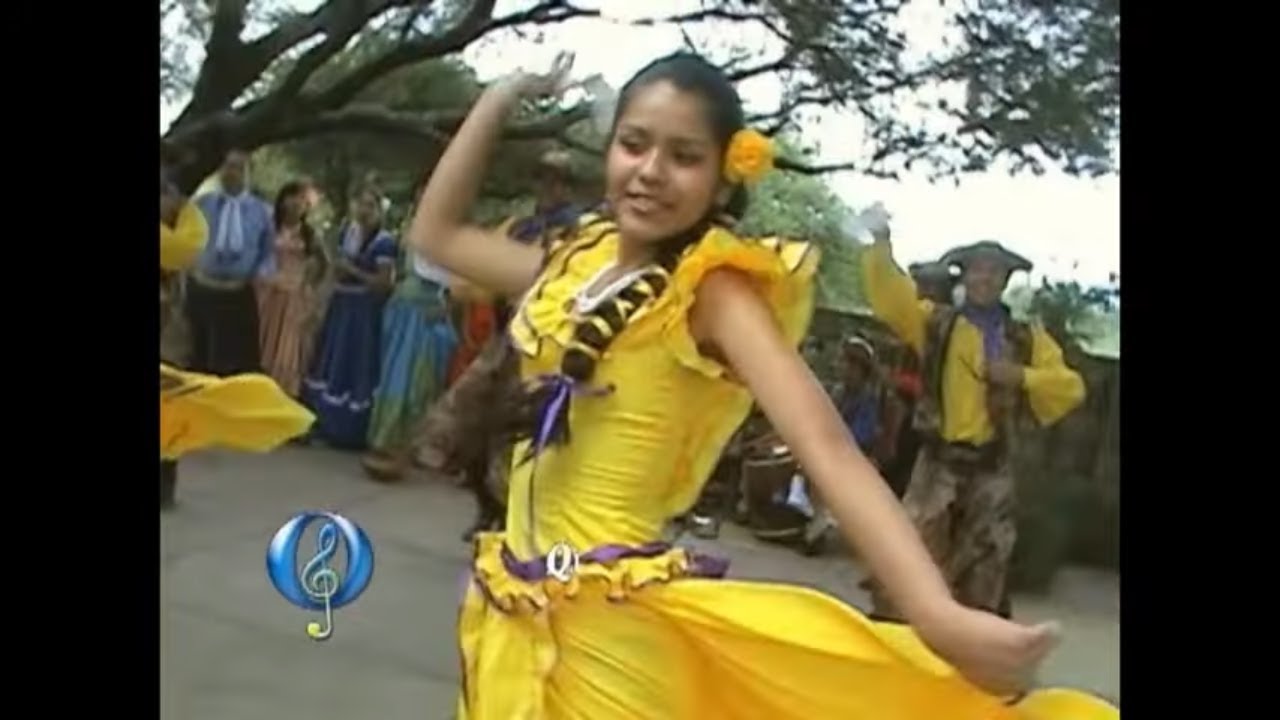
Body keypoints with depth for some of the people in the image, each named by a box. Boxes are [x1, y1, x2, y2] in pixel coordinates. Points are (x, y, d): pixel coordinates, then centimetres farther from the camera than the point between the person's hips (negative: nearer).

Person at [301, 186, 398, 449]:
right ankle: (326, 422, 30)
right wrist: (338, 268, -3)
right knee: (332, 361, 15)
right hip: (341, 304, 7)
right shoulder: (347, 230, 8)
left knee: (356, 365, -1)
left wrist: (353, 271, -18)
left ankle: (351, 429, 10)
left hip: (365, 310, -7)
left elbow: (383, 283, -17)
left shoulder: (384, 242, -14)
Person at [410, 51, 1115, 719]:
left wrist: (939, 616, -40)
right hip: (512, 605, 6)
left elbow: (828, 448, -27)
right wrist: (503, 96, 12)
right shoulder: (574, 265, 6)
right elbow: (435, 231, 19)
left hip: (607, 621, -6)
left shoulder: (712, 289, -12)